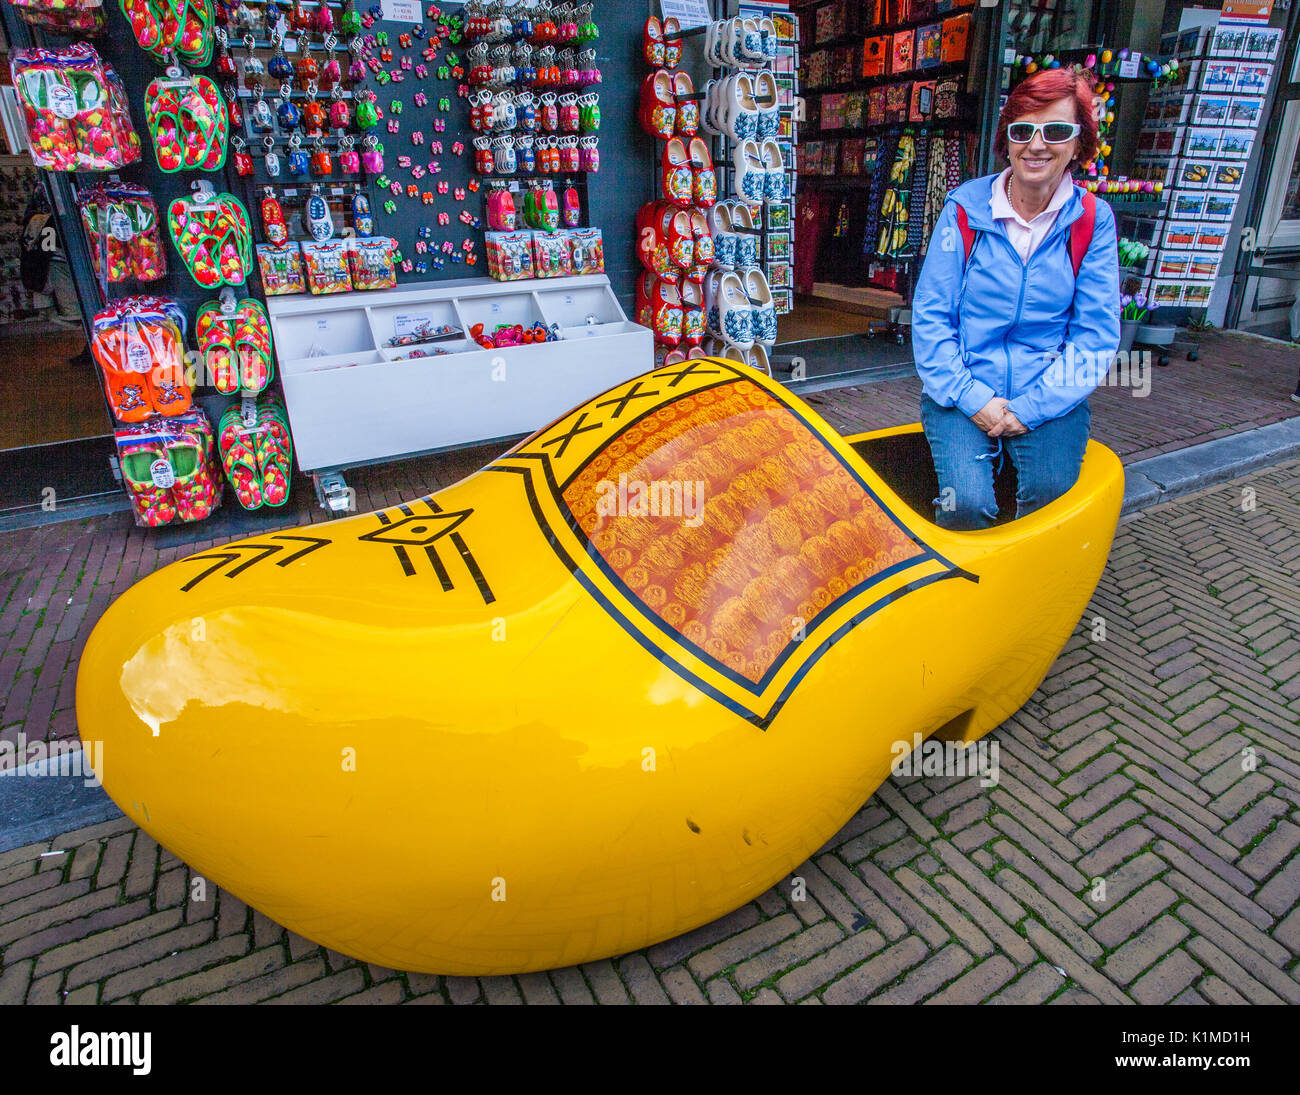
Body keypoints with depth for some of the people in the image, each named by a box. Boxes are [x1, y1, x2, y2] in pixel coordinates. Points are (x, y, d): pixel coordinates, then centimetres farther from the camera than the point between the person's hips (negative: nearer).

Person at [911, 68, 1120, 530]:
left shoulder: (1094, 220, 5)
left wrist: (1031, 407, -13)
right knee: (967, 503, -25)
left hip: (1050, 394, 2)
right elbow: (929, 317, -2)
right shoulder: (966, 206, 1)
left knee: (1051, 492, -24)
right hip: (961, 389, -1)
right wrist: (973, 399, -13)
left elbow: (1096, 336, 2)